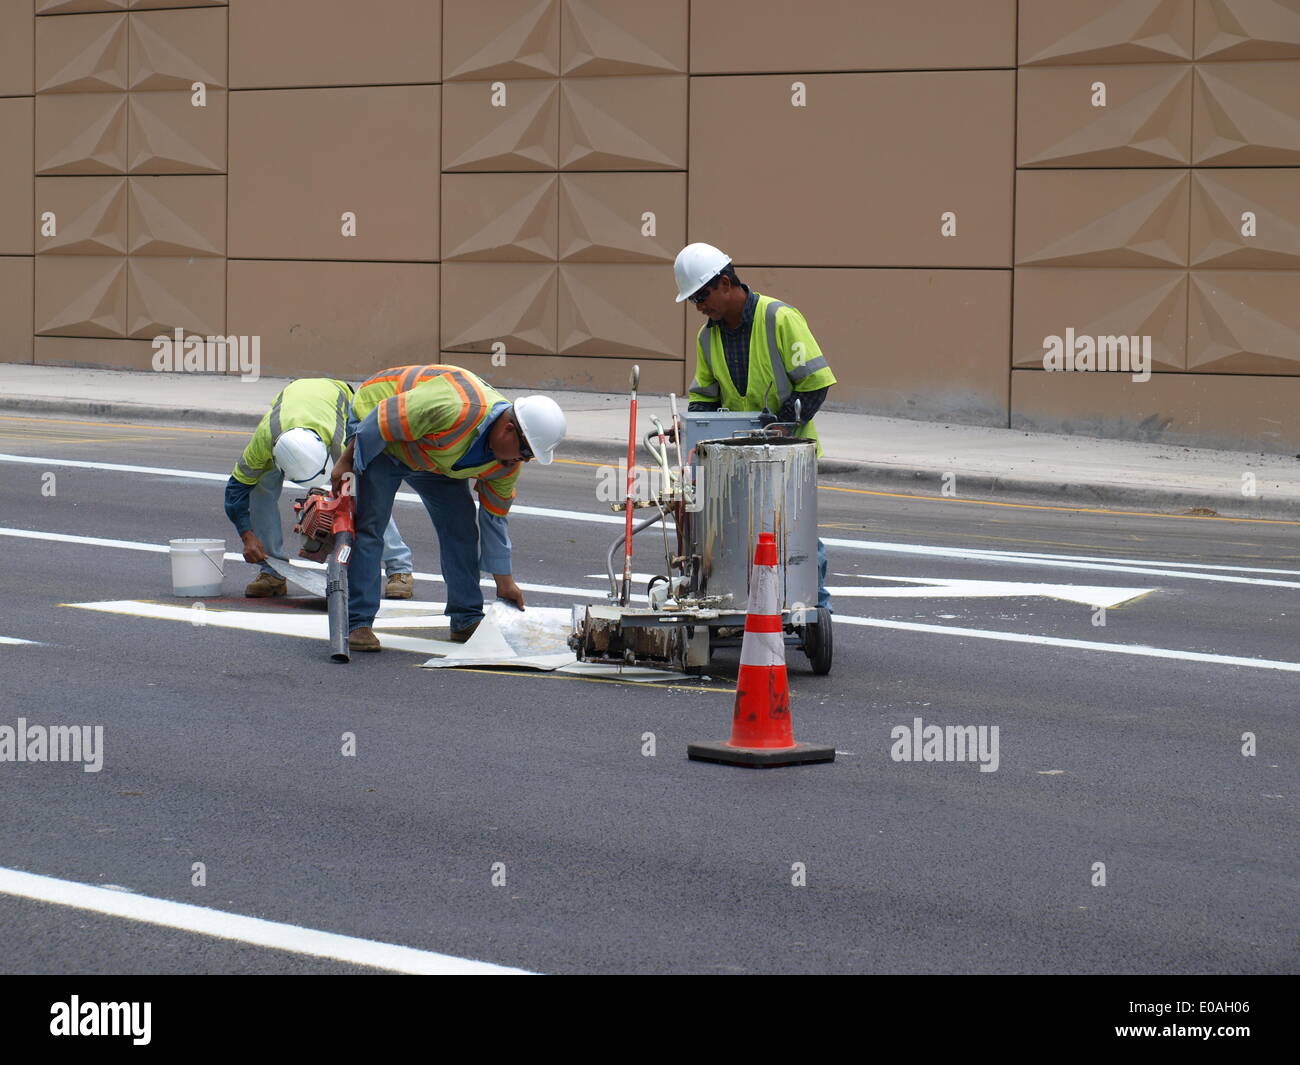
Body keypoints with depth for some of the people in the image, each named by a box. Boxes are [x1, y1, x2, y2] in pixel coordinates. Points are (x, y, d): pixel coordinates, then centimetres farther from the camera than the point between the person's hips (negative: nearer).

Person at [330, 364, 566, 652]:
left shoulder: (508, 463, -16)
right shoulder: (454, 409, -43)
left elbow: (494, 516, -3)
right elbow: (384, 419, -32)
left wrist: (505, 582, 1)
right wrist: (347, 461, -20)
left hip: (433, 455, 7)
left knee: (461, 525, 1)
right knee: (369, 524, -15)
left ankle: (467, 620, 11)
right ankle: (356, 623, -12)